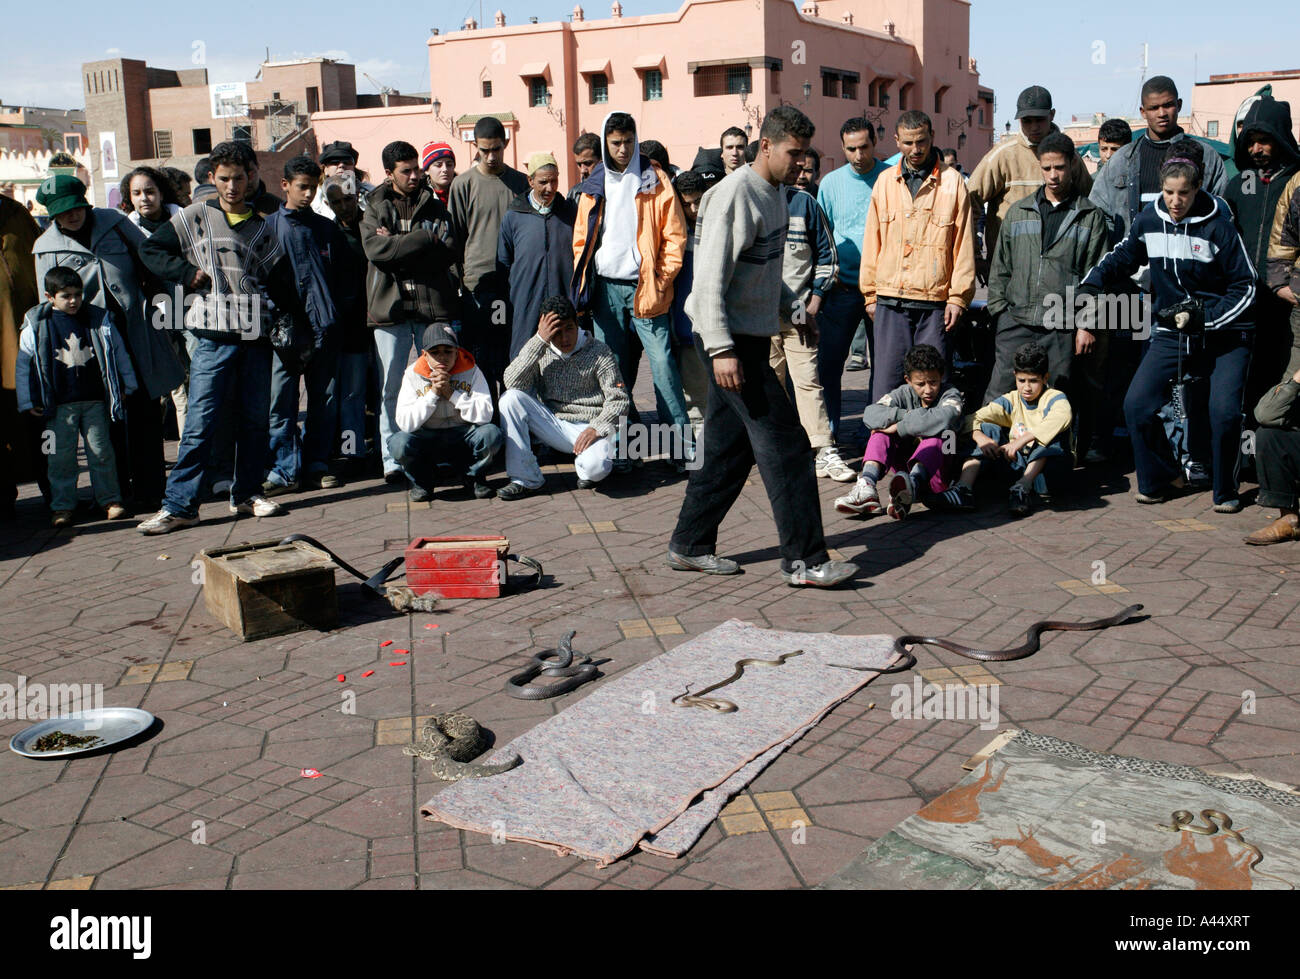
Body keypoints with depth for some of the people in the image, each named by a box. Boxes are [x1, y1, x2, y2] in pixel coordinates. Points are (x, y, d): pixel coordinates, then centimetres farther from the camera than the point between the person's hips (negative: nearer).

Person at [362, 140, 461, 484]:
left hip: (434, 304, 1)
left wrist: (398, 248, -9)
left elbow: (450, 251, -4)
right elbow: (375, 250, -9)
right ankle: (392, 460, 6)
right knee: (391, 388, 0)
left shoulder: (436, 207, 12)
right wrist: (424, 240, -10)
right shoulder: (374, 210, 10)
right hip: (391, 307, -1)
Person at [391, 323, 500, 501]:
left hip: (463, 440, 0)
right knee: (399, 443, -31)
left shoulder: (471, 372, -4)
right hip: (426, 441, 0)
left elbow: (485, 415, -17)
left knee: (491, 434, -30)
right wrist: (433, 394, -19)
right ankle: (422, 479, 4)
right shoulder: (413, 375, -4)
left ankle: (473, 476, 2)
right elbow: (404, 423, -15)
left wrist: (451, 393, -21)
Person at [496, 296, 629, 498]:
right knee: (510, 398, -19)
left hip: (590, 428, -4)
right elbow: (512, 383, -14)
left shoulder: (598, 352, -4)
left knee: (594, 468, -37)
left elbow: (618, 399, -8)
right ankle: (525, 479, -16)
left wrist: (596, 429, -24)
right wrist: (539, 340, -19)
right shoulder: (541, 351, 3)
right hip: (554, 426, 4)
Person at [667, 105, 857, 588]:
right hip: (730, 339, -10)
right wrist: (721, 348, -26)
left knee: (729, 447, 12)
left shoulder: (776, 192, 14)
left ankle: (690, 546, 21)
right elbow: (709, 278, -21)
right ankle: (804, 560, -3)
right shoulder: (734, 195, -15)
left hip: (752, 336, 10)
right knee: (785, 445, -9)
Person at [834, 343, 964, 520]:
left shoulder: (950, 395, -5)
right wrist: (909, 416, -23)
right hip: (905, 464, 4)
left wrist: (900, 427, -25)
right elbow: (870, 414, -14)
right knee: (881, 431, -13)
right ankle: (867, 488, -37)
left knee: (936, 437, -32)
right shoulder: (904, 393, 5)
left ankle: (912, 484, -63)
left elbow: (943, 419, -32)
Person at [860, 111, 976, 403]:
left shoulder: (952, 181, 4)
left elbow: (964, 244, 3)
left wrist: (958, 297, -2)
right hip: (890, 301, 2)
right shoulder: (885, 182, 11)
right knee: (886, 380, 0)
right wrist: (870, 294, 9)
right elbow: (872, 242, 13)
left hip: (934, 303, -2)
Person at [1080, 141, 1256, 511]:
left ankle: (1225, 490, 6)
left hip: (1224, 334, -4)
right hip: (1171, 332, 4)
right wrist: (1090, 284, 0)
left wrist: (1202, 315, -18)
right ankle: (1160, 479, 12)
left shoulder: (1218, 225, -12)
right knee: (1136, 403, -10)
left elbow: (1245, 286, -7)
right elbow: (1122, 257, 16)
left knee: (1224, 411, -17)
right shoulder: (1149, 219, -2)